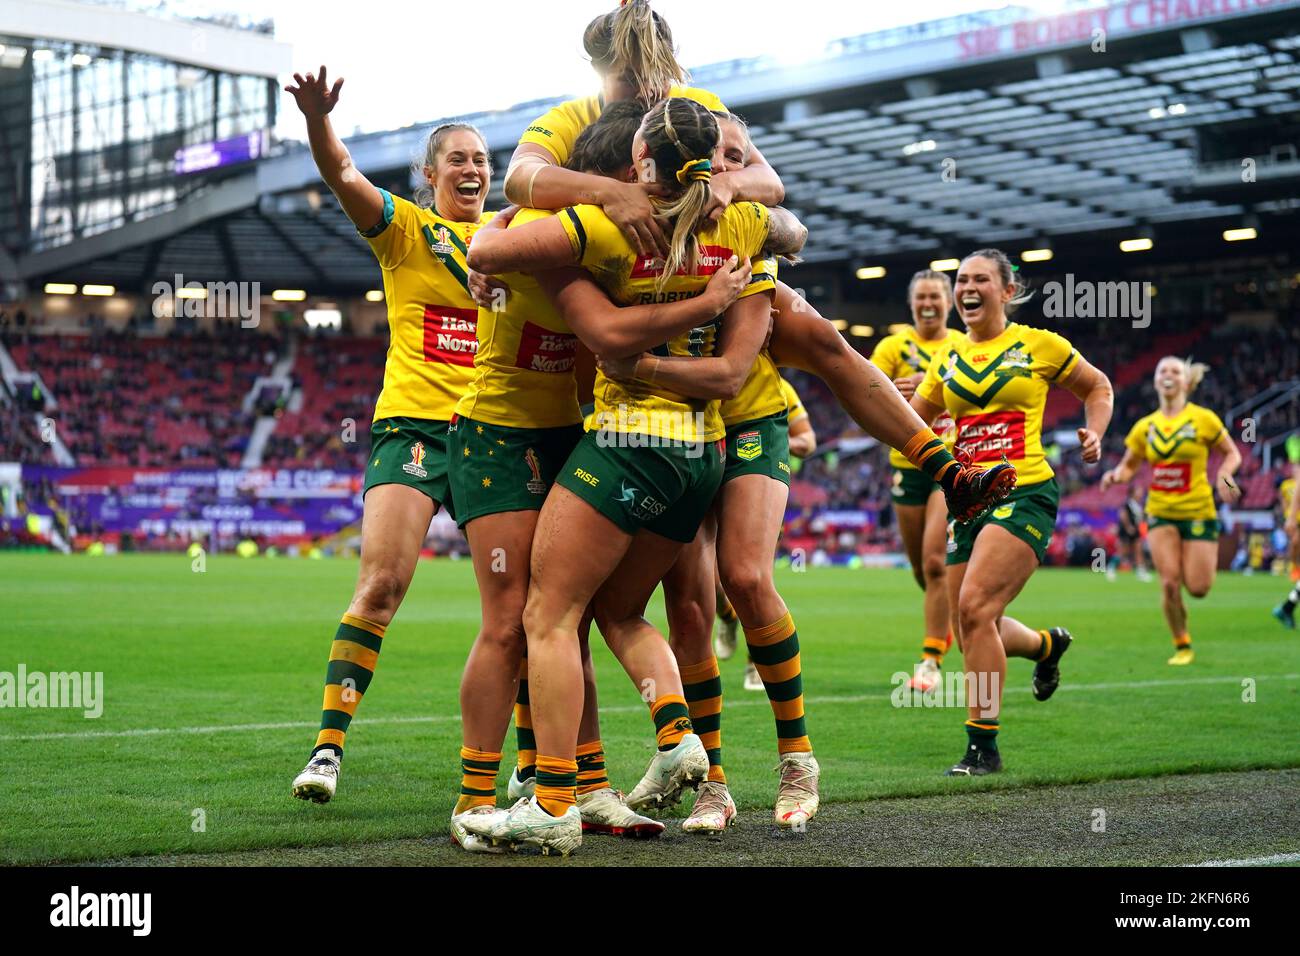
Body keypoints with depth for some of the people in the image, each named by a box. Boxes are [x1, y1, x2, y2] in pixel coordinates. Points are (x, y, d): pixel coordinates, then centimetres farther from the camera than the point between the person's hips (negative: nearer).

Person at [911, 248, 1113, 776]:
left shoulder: (1039, 345, 2)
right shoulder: (948, 357, 14)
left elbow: (1098, 387, 17)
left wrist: (1094, 434, -1)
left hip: (1025, 493, -6)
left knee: (974, 608, -22)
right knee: (972, 632, 5)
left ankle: (983, 746, -16)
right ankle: (1047, 644, 40)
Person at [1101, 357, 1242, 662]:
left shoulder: (1203, 419, -5)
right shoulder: (1145, 426, 4)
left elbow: (1232, 453, 5)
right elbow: (1129, 466, 12)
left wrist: (1224, 475, -15)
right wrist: (1116, 475, -10)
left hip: (1198, 512, -2)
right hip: (1161, 514, 2)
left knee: (1198, 588, -5)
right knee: (1169, 582, -10)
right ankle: (1182, 646, 8)